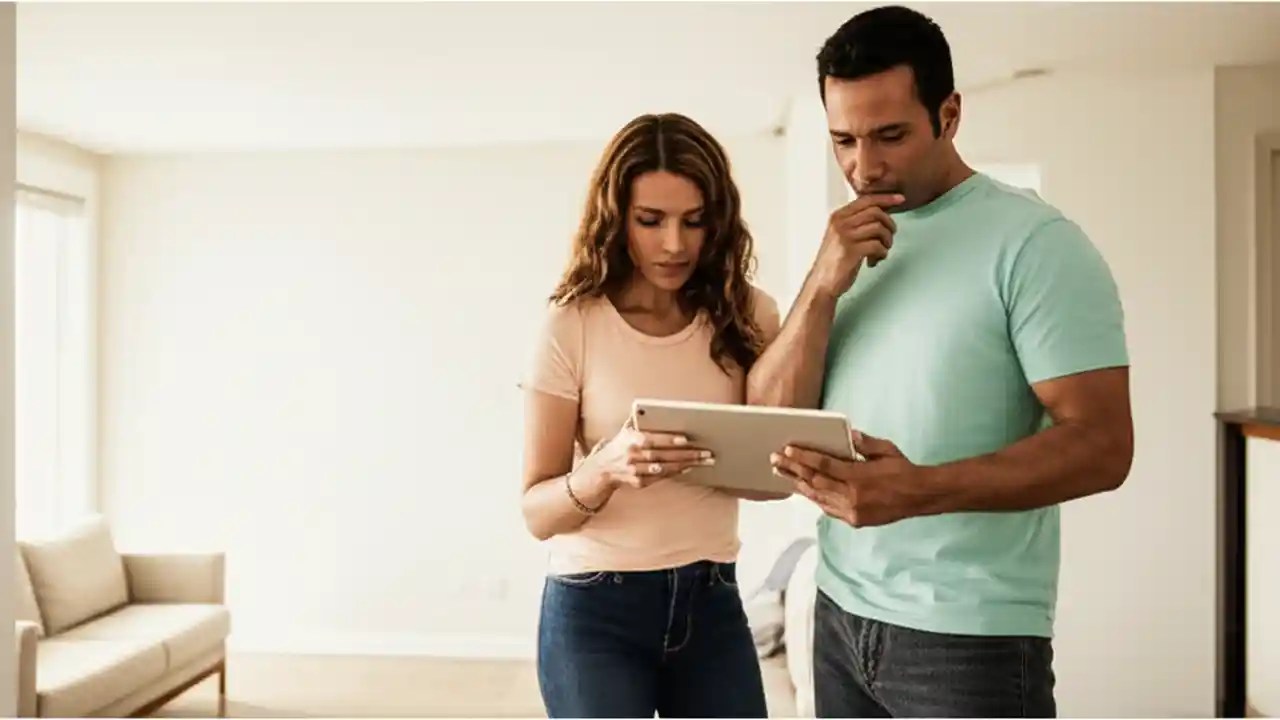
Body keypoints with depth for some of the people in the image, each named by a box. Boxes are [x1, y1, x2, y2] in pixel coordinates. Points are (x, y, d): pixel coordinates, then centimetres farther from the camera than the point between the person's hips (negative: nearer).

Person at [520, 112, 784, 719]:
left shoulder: (747, 316, -2)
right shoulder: (572, 325, -11)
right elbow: (537, 512, -11)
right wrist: (606, 467, -31)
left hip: (712, 605, 3)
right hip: (595, 612, -3)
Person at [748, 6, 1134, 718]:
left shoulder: (1035, 242, -11)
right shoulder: (844, 245, 6)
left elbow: (1102, 445, -17)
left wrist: (918, 490, -30)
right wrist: (823, 286, -14)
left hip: (970, 636, -5)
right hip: (839, 615, 6)